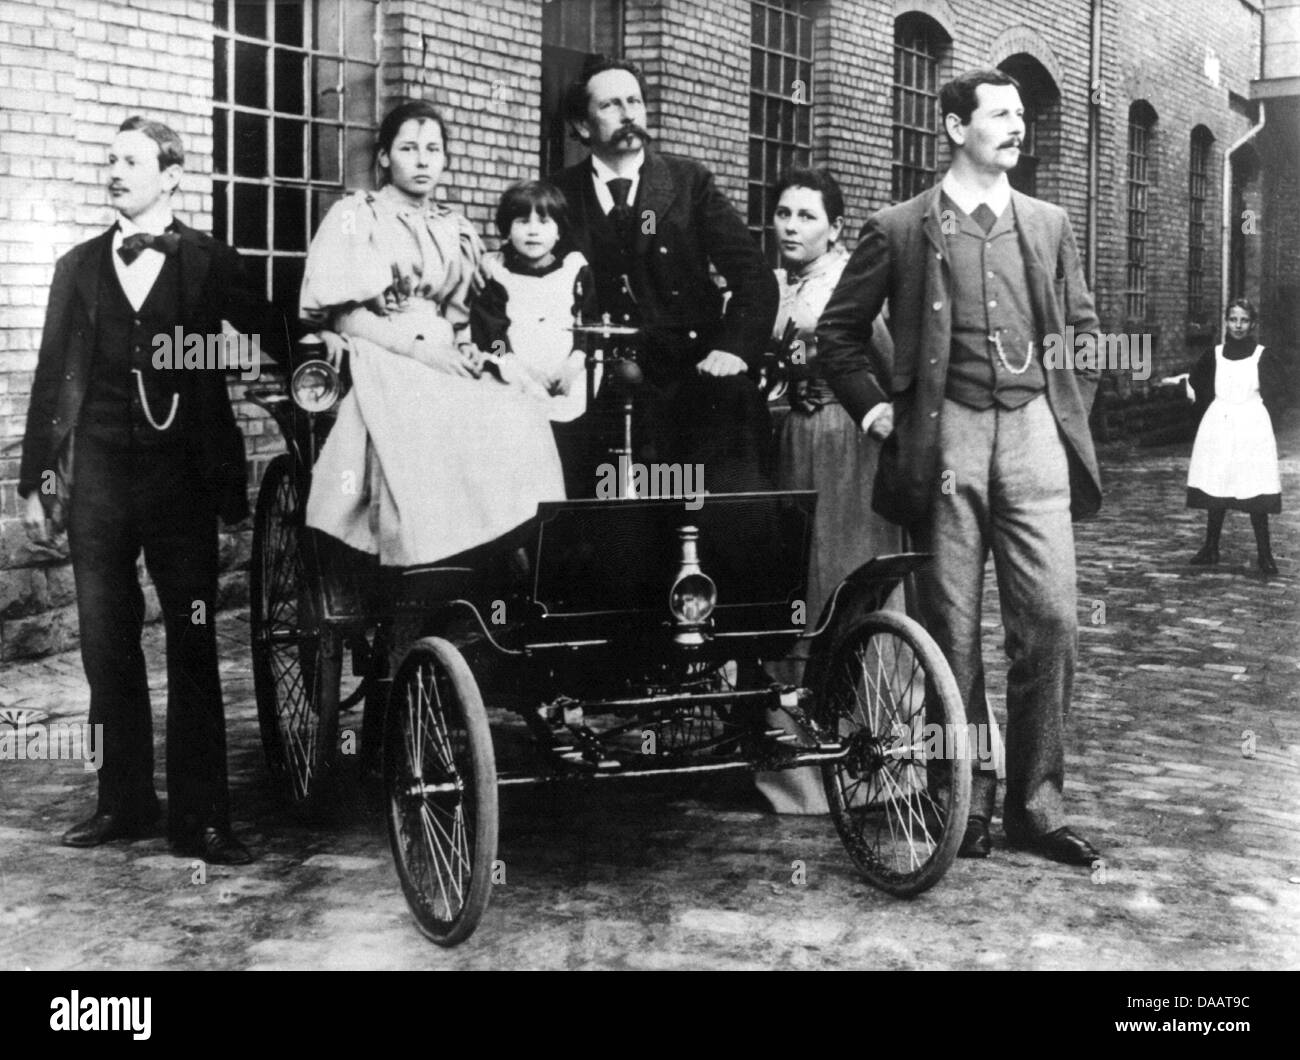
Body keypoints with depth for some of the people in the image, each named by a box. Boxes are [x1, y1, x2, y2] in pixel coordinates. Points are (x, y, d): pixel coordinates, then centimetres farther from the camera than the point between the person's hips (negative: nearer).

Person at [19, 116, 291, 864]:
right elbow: (53, 379, 10)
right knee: (109, 649, 7)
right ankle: (125, 803, 18)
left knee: (193, 650, -1)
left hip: (182, 477, -3)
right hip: (100, 479, 3)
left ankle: (200, 818, 4)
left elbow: (279, 342, 2)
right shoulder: (81, 267, 11)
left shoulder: (210, 263, 3)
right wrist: (37, 479, 7)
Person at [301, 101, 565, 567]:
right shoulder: (354, 217, 5)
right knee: (426, 428, -36)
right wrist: (420, 349, -15)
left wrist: (467, 351, -1)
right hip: (380, 362, -4)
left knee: (520, 415, -27)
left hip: (446, 362, 5)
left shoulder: (457, 230, 21)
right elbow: (342, 316, -4)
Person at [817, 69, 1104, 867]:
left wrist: (1073, 410, 10)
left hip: (1033, 436, 2)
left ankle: (1036, 806, 7)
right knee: (954, 632, 2)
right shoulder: (900, 230, 5)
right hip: (945, 440, -2)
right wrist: (876, 405, 1)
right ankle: (967, 801, 13)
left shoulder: (1049, 225, 15)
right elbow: (839, 332, 10)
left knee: (1051, 621, -4)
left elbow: (1084, 327, 21)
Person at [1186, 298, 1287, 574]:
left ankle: (1265, 555, -2)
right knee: (1214, 489, 5)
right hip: (1218, 427, 3)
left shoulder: (1263, 357, 0)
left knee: (1255, 490, -7)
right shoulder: (1214, 356, 6)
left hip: (1252, 428, -3)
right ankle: (1210, 549, 14)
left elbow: (1277, 395, 6)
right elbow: (1197, 386, 21)